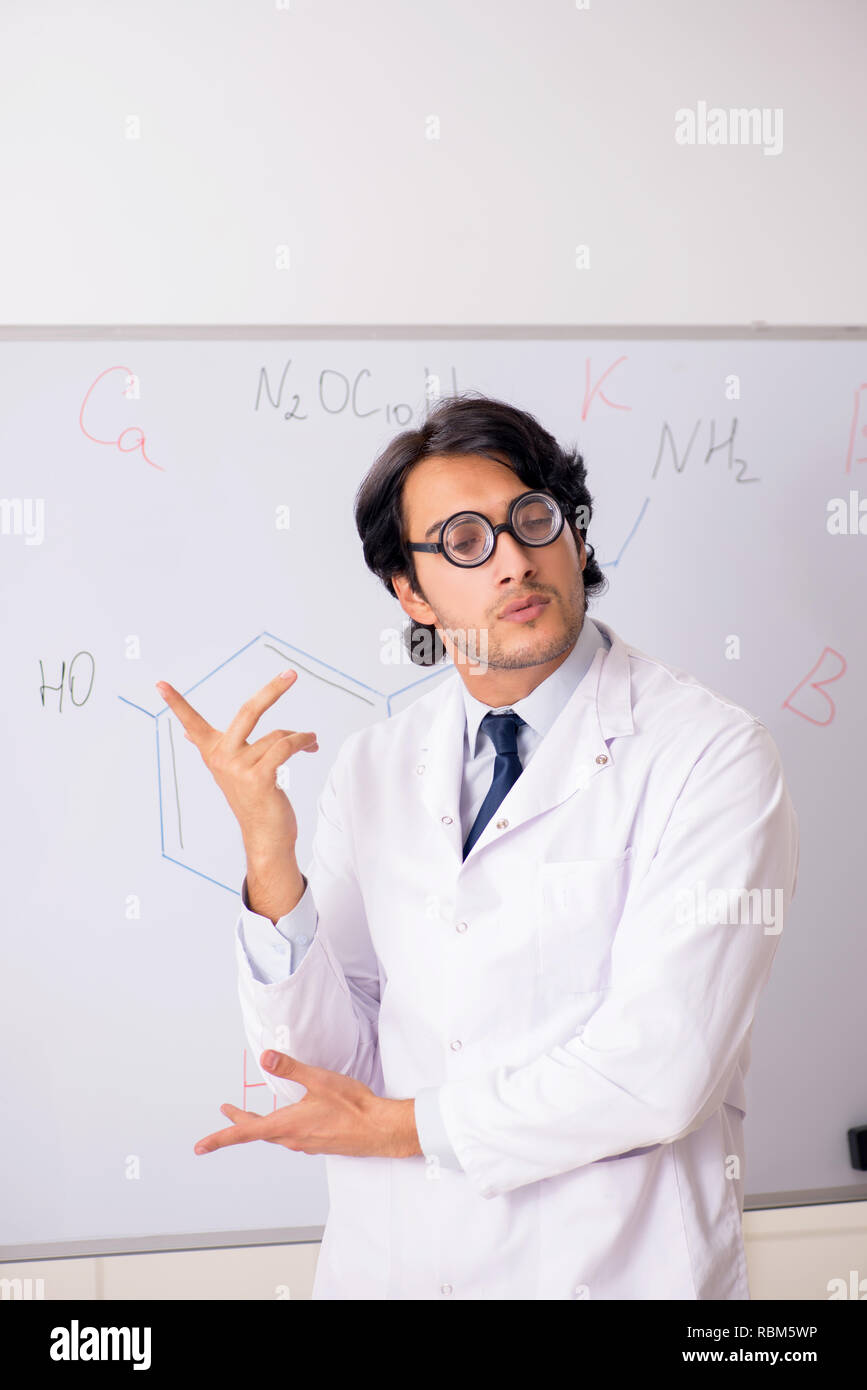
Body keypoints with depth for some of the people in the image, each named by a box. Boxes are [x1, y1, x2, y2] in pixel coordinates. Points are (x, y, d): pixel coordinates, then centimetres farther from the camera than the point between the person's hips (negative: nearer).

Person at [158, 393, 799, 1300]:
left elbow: (654, 1072, -20)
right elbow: (323, 1074, -3)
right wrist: (270, 859, -18)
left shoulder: (711, 755, -14)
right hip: (388, 1260, 4)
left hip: (612, 1263, -3)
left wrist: (399, 1125, -9)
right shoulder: (371, 770, 0)